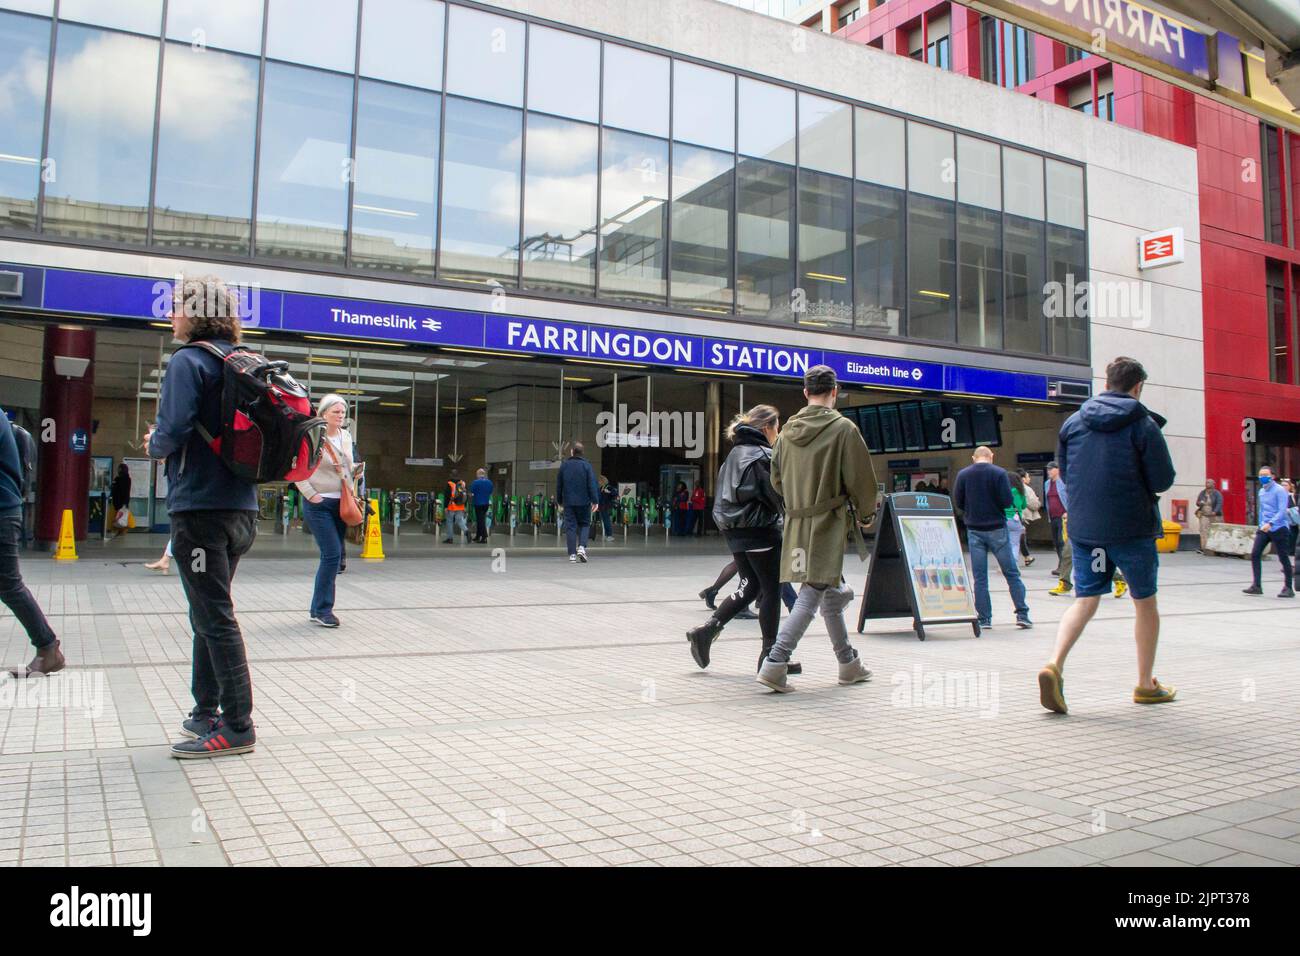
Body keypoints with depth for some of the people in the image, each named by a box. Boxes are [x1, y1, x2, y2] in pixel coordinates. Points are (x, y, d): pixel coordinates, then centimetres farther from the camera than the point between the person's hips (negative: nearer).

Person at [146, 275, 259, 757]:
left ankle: (237, 726, -1)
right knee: (209, 613, 18)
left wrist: (154, 443, 2)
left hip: (200, 507, -8)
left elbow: (173, 431, -21)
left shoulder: (188, 361, -10)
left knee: (214, 616, -5)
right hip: (240, 506, 9)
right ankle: (206, 713, 27)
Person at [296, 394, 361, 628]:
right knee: (332, 554, -13)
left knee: (336, 556, 9)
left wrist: (356, 470, 5)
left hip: (342, 503, 7)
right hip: (319, 504, -7)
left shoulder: (346, 437, 10)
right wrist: (310, 494, -14)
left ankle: (319, 608, 19)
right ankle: (322, 610, -3)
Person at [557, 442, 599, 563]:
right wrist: (595, 501, -7)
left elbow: (559, 485, 11)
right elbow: (592, 485, -9)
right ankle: (581, 547, -8)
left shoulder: (564, 465, 4)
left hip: (568, 502, 2)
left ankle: (572, 554, -1)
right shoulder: (586, 465, -4)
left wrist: (559, 500, 21)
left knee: (570, 526, 3)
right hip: (583, 501, -1)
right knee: (584, 524, 12)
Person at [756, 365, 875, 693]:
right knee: (812, 594, -7)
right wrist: (867, 511, 11)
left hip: (796, 522, 7)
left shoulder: (788, 430, 8)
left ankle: (849, 664, 28)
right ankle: (775, 663, -14)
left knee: (833, 594, 18)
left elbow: (776, 479, 14)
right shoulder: (844, 428, -9)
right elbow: (860, 479, -7)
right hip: (829, 522, -7)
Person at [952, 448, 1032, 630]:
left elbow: (957, 502, 2)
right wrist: (995, 505, 8)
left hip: (974, 530, 2)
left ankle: (984, 618, 5)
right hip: (997, 528, -2)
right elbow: (1008, 501, -13)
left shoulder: (963, 474, -1)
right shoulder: (999, 473, -8)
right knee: (1012, 573, 7)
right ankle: (1022, 615, 7)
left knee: (979, 577, 6)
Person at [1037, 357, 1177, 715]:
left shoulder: (1073, 422, 4)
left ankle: (1054, 665, -17)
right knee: (1145, 601, 13)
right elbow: (1163, 480, -8)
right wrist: (1134, 479, 12)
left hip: (1083, 527, 3)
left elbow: (1064, 471, 13)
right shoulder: (1143, 424, -8)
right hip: (1132, 527, -3)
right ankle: (1146, 684, 22)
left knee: (1085, 599, 6)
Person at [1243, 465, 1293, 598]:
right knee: (1255, 555, -3)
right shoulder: (1261, 491, 13)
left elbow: (1282, 511, -18)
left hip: (1278, 528, -7)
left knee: (1284, 558, 1)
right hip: (1264, 528, 7)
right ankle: (1256, 586, 0)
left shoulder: (1279, 490, -10)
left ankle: (1288, 588, 10)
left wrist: (1270, 524, -28)